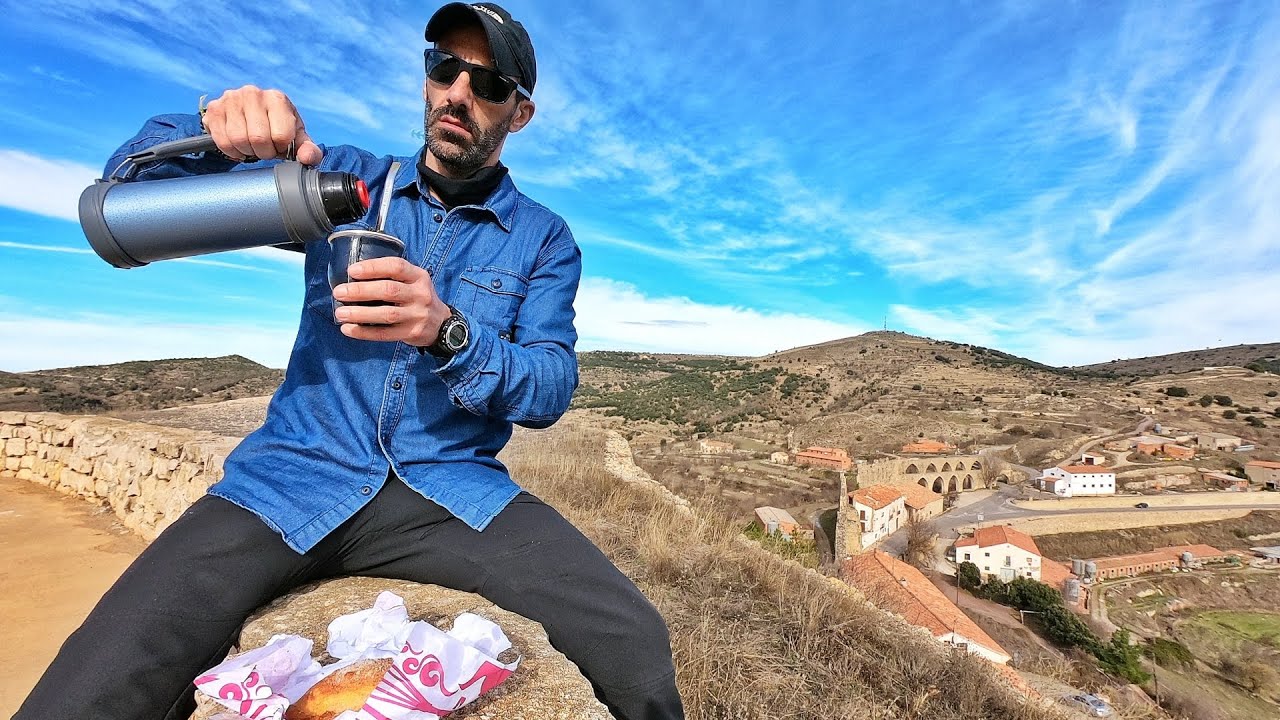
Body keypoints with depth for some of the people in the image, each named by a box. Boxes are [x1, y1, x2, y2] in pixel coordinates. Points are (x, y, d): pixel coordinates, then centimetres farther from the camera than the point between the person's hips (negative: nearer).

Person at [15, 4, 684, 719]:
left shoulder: (544, 239, 6)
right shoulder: (341, 178, 10)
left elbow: (552, 391, -4)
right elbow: (136, 179, 9)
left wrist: (449, 332, -24)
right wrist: (216, 129, -13)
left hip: (451, 488, 0)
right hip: (298, 475, 2)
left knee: (635, 646, -20)